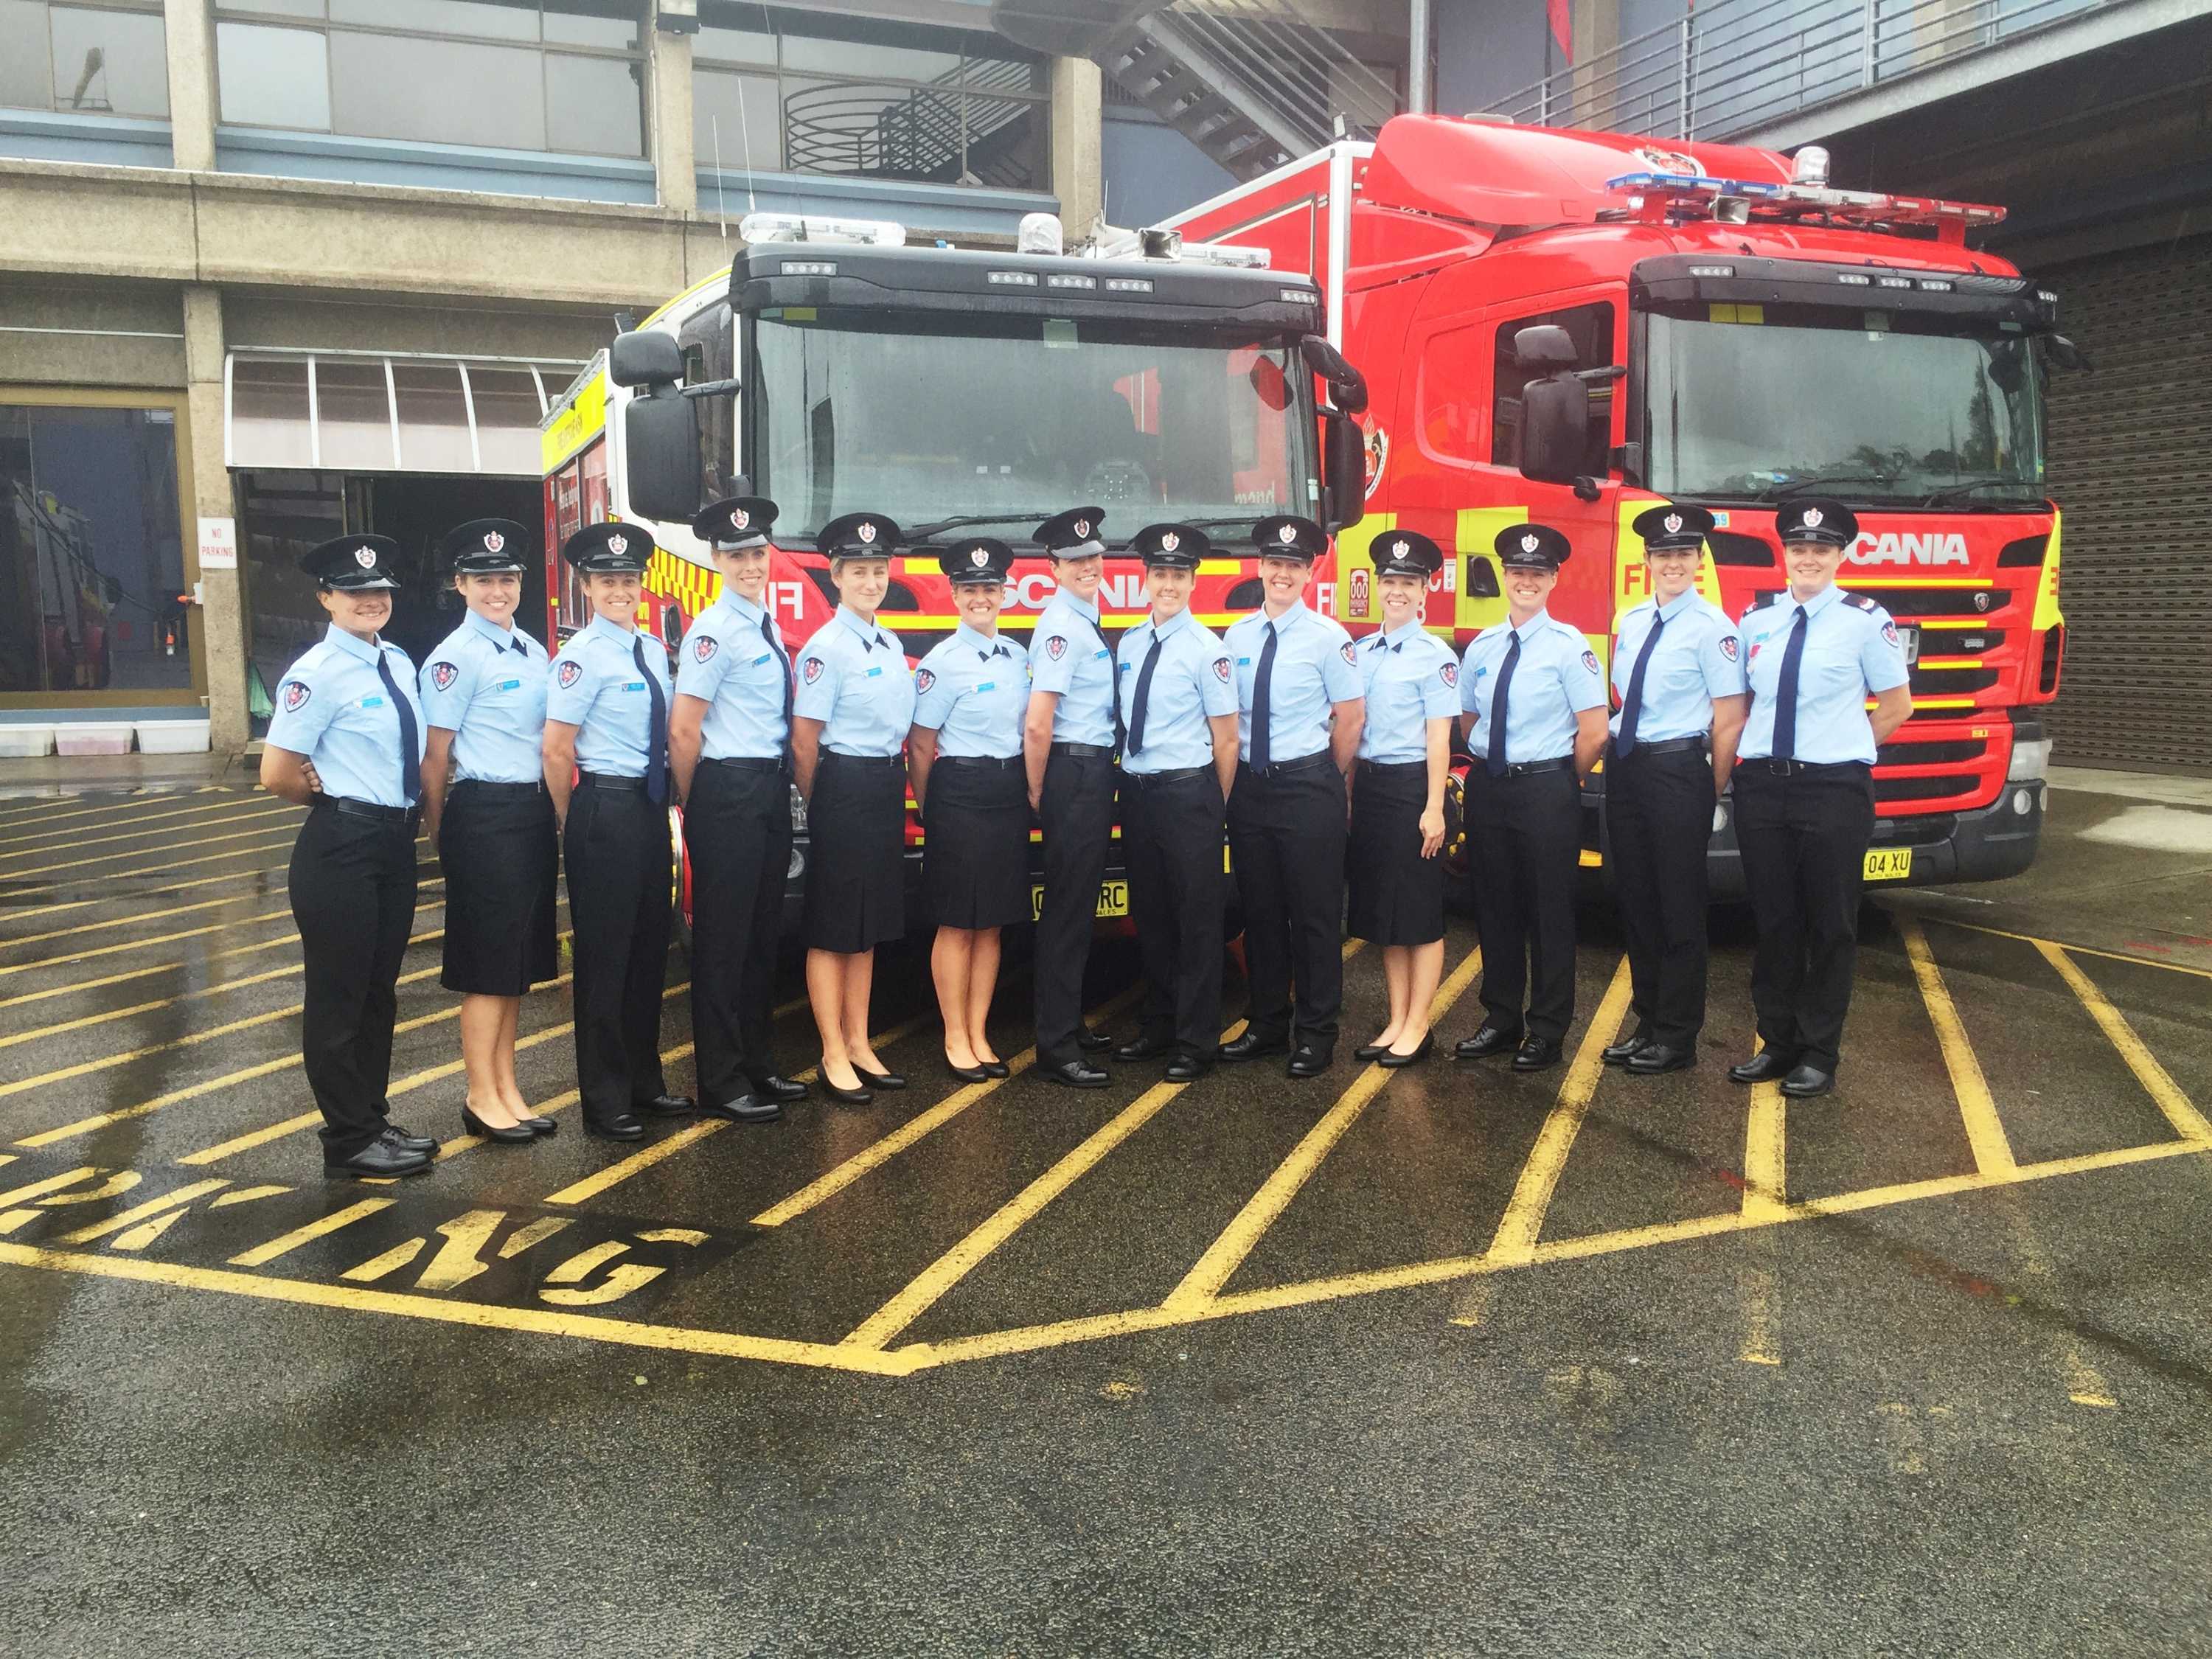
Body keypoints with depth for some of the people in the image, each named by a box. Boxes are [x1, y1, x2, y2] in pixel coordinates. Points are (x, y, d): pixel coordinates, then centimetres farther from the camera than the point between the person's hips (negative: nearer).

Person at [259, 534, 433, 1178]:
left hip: (396, 842, 8)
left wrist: (410, 812, 4)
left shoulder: (399, 664, 9)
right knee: (339, 997, 4)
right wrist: (337, 802, -2)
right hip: (342, 848, -8)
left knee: (379, 991, 17)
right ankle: (349, 1141, 15)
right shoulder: (318, 674, -15)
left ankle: (373, 1119, 31)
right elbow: (277, 774, -16)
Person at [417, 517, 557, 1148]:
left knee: (519, 959, 13)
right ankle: (482, 1097, 10)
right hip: (484, 815, -8)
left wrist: (551, 809, 14)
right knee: (487, 963, 0)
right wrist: (439, 831, -5)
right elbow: (436, 755, -11)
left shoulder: (532, 651, 12)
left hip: (533, 811, 8)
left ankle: (507, 1088, 23)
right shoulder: (456, 658, -11)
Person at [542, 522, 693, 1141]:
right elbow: (557, 751, -14)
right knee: (603, 956, 1)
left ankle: (644, 1082, 28)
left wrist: (669, 801, 16)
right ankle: (605, 1101, 11)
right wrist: (575, 827, -6)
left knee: (649, 951, 15)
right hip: (605, 810, -8)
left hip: (650, 808, 8)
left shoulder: (653, 650, 11)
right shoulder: (583, 656, -12)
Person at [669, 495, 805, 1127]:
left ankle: (757, 1065, 26)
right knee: (722, 939, -1)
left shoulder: (767, 625, 14)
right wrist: (697, 807, -5)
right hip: (728, 796, -8)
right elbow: (683, 730, -15)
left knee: (762, 935, 15)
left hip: (771, 791, 8)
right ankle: (721, 1084, 8)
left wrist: (783, 786, 19)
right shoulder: (715, 631, -13)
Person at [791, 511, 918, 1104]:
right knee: (833, 928, 0)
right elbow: (804, 743, -13)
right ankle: (834, 1056, 7)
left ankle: (859, 1045, 22)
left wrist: (896, 790, 16)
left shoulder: (891, 647, 13)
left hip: (887, 790, 8)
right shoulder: (826, 648, -12)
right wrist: (822, 804, -2)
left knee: (870, 925, 13)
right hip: (844, 789, -8)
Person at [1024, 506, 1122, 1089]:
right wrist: (1038, 791, -11)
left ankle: (1070, 1024, 30)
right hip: (1073, 773, -10)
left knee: (1080, 903, 17)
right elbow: (1037, 724, -22)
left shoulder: (1088, 622, 14)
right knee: (1066, 907, -6)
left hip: (1096, 773, 10)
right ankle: (1055, 1048, -1)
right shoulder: (1062, 626, -16)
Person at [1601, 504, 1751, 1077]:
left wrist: (1710, 794, -6)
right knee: (1634, 901, 12)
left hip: (1677, 771, -7)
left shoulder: (1712, 627, -9)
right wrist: (1619, 764, 14)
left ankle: (1677, 1039, 11)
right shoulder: (1630, 621, 11)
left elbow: (1729, 723, -9)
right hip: (1625, 768, 7)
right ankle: (1646, 1023, 25)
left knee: (1679, 908, 1)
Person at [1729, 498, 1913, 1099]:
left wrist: (1841, 749, 1)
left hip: (1834, 789, -4)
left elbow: (1897, 708, 4)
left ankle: (1819, 1054, 15)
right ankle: (1777, 1043, 21)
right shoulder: (1757, 618, 8)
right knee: (1772, 922, 10)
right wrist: (1753, 752, 7)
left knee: (1830, 926, 5)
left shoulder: (1865, 620, -4)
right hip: (1762, 785, 4)